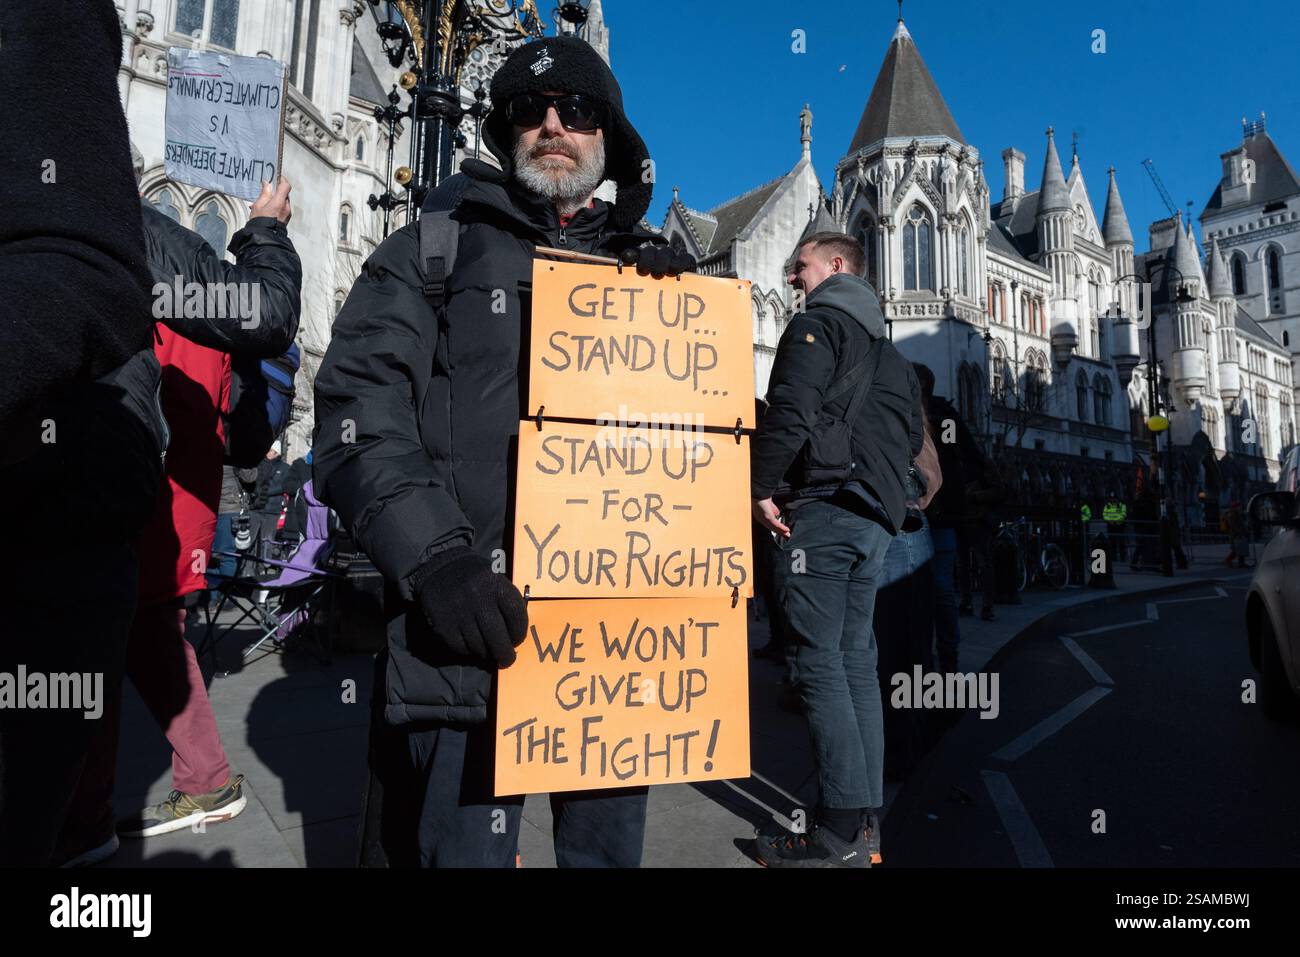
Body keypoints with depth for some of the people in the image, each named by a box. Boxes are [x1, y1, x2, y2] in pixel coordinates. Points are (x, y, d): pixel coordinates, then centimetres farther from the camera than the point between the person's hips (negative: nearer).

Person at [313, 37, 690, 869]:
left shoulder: (650, 268, 16)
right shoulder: (437, 247, 6)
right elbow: (358, 411, -5)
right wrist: (432, 553, -19)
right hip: (470, 627, -3)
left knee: (608, 846, 18)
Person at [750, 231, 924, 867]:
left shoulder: (818, 321, -1)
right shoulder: (885, 346, 26)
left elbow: (790, 407, -17)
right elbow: (913, 433, 25)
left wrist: (762, 486, -10)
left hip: (824, 505, -9)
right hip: (876, 515, 9)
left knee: (820, 662, -7)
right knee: (856, 660, 10)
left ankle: (840, 835, -3)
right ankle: (861, 820, 17)